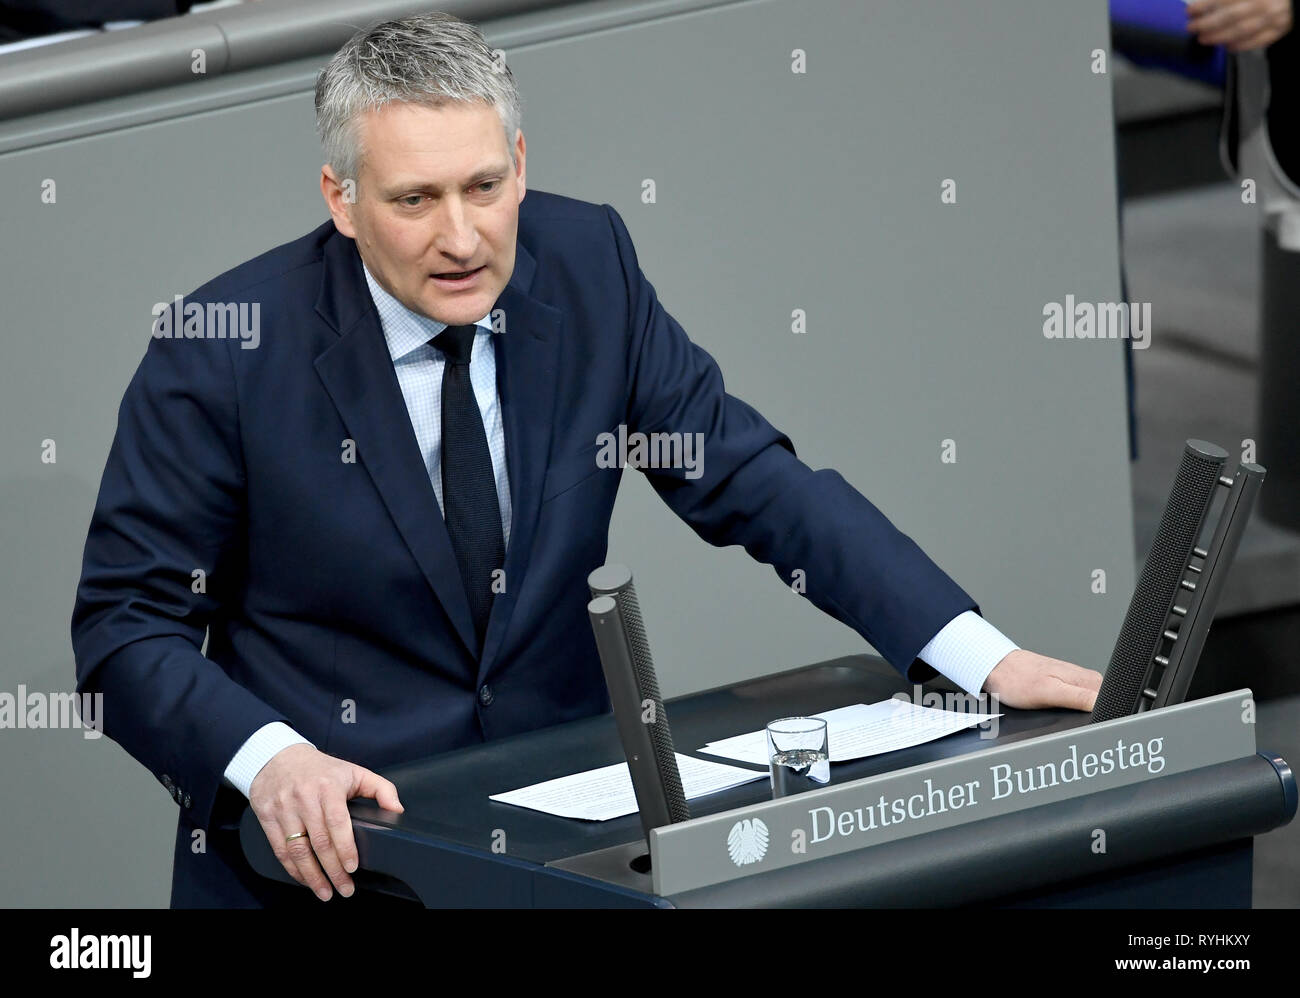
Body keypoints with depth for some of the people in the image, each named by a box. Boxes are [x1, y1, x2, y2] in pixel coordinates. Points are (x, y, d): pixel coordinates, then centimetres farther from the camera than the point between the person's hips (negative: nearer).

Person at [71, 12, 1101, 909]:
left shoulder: (588, 265, 0)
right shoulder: (224, 349, -10)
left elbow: (747, 476, 3)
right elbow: (126, 624, -6)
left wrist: (982, 655, -8)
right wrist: (271, 759, -25)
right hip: (323, 850, -3)